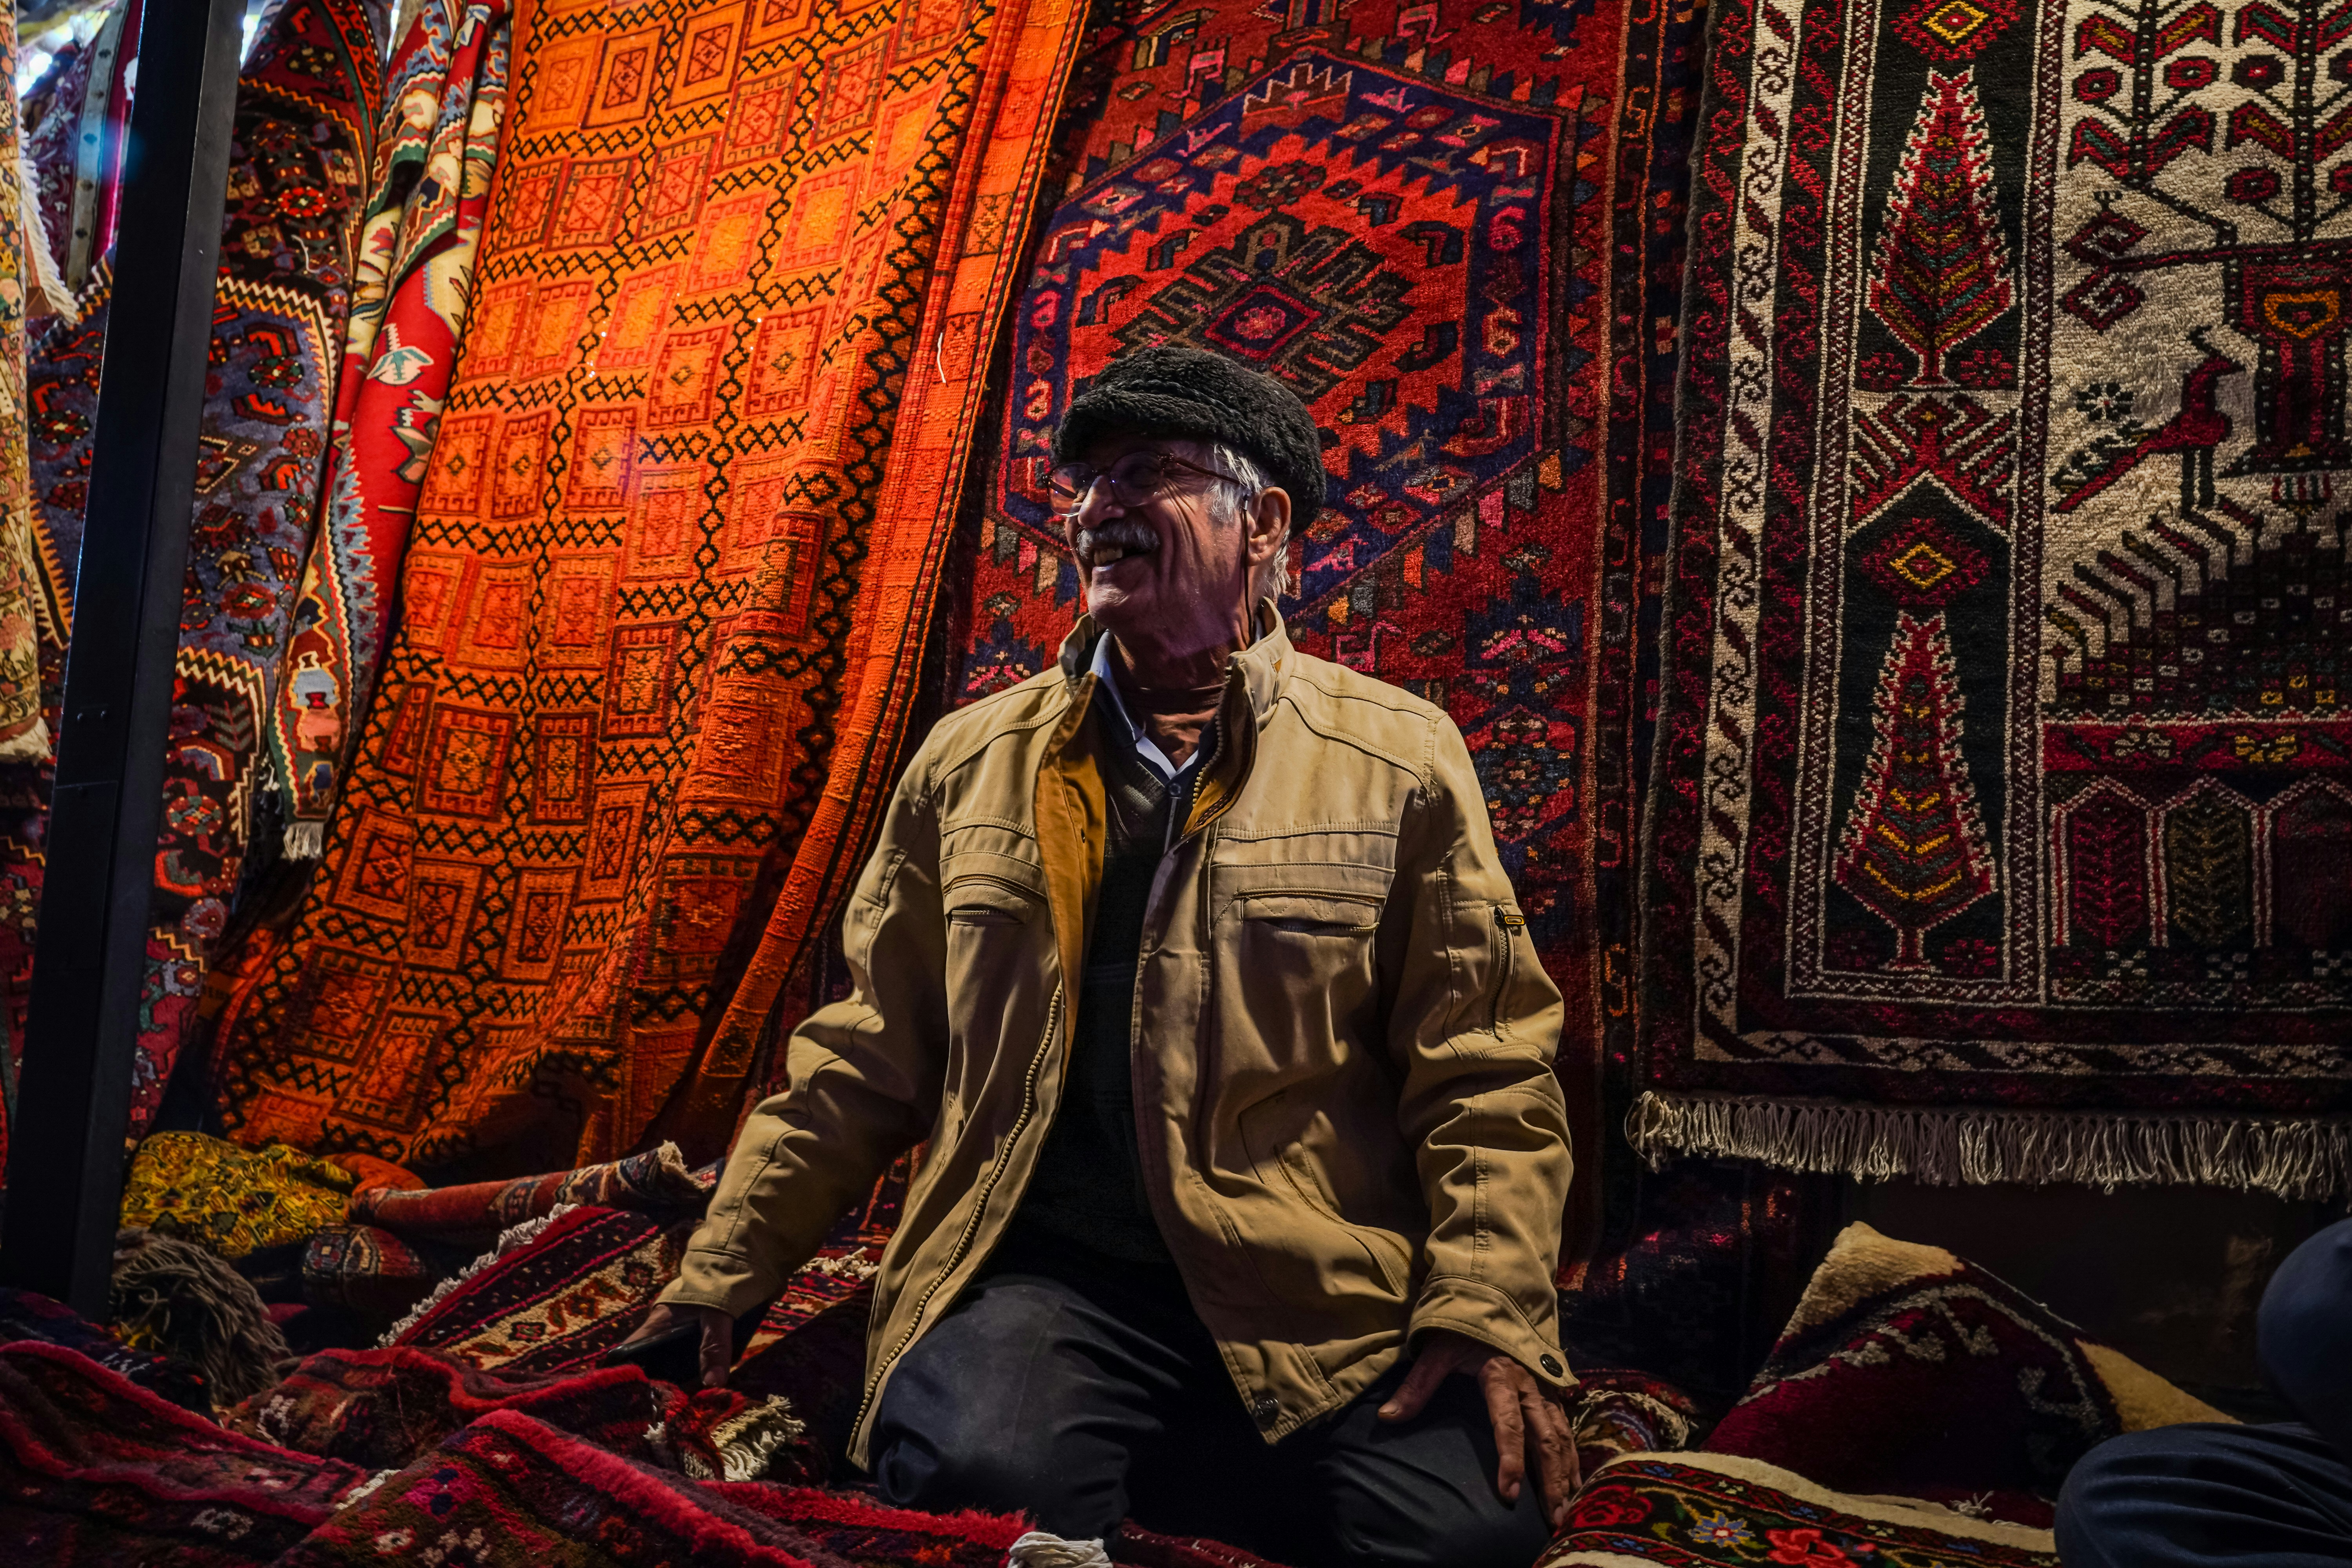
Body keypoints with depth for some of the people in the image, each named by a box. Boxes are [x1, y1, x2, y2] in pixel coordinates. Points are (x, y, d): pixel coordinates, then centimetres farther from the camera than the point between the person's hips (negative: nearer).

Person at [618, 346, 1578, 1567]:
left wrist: (1490, 1314, -11)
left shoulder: (1402, 761, 5)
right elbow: (868, 1054, 16)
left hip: (1327, 1302, 1)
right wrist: (723, 1273, 13)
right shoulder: (970, 763, 12)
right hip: (1046, 1275, 0)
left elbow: (1484, 1073, 2)